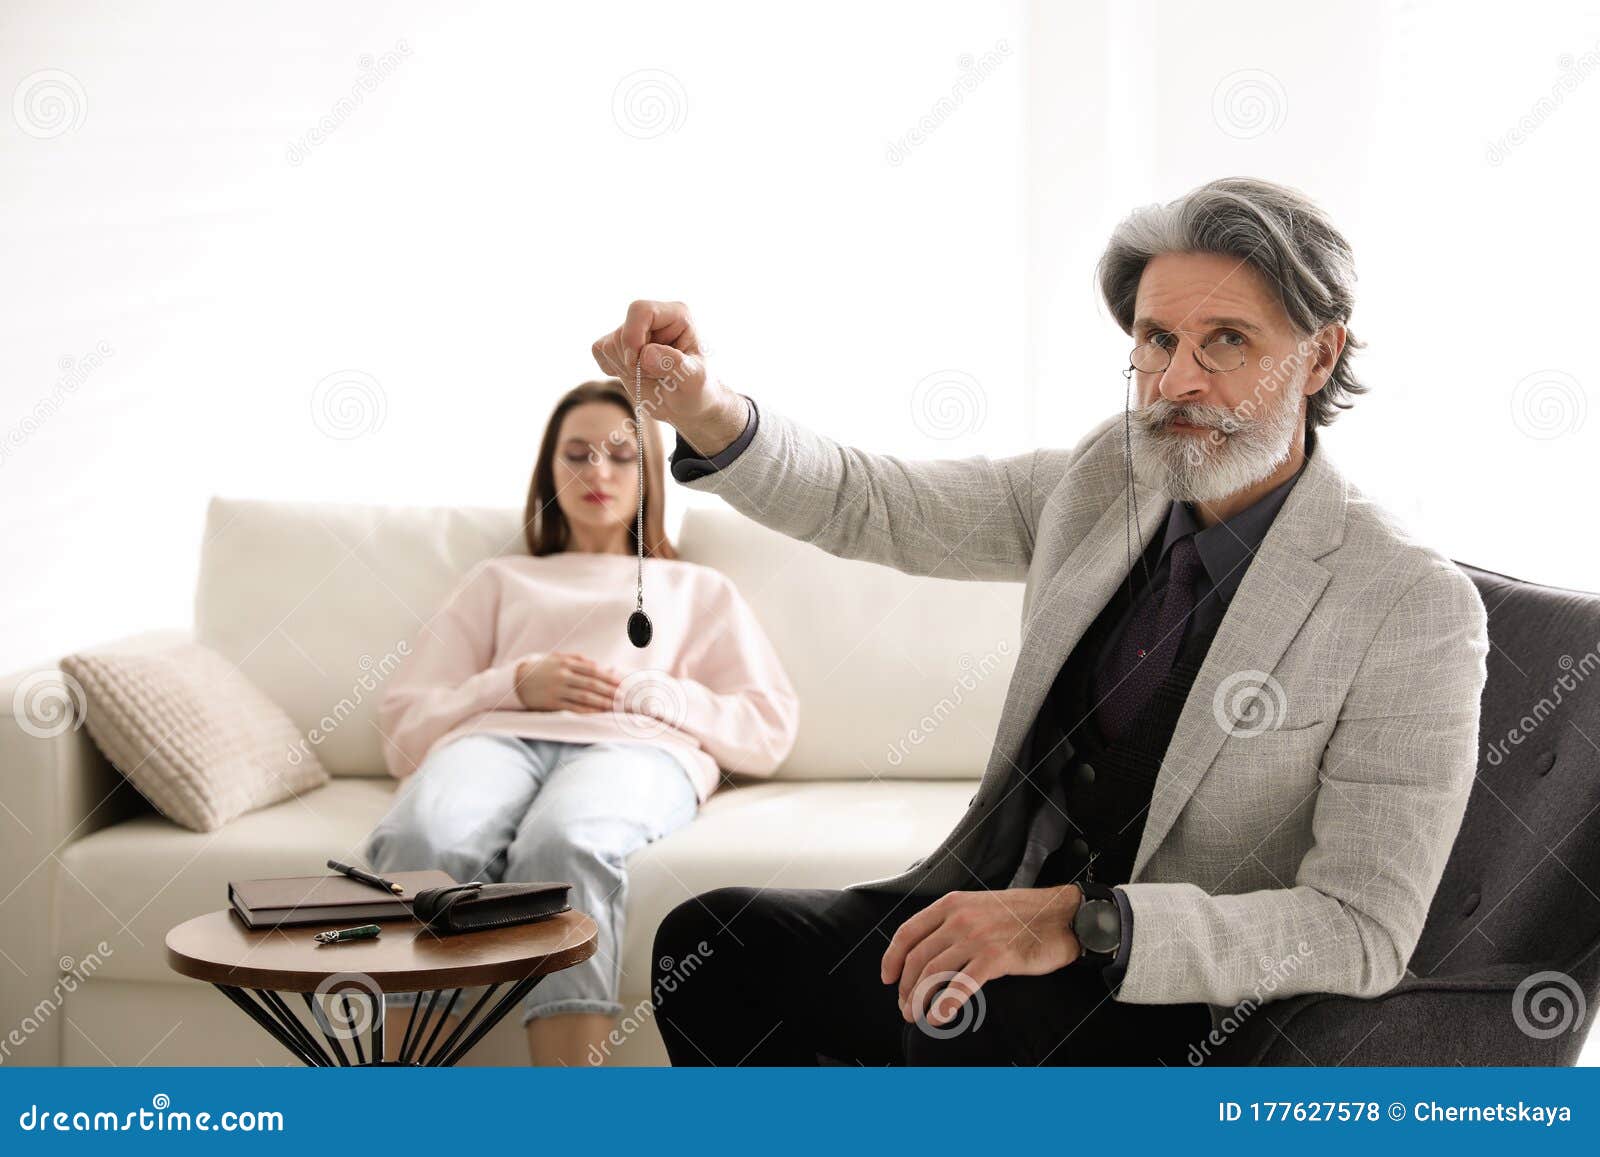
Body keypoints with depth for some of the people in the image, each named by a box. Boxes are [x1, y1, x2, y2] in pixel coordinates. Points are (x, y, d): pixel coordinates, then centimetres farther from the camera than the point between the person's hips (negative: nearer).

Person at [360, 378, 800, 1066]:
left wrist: (646, 692, 2)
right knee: (421, 840, -39)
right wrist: (515, 684, 2)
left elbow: (768, 732, 18)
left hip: (636, 746, -1)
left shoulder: (697, 589, 33)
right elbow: (406, 724, 21)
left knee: (563, 846, -41)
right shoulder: (499, 579, 35)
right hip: (499, 737, 1)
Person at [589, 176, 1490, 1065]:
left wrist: (1084, 923, -32)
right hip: (997, 910, 7)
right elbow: (870, 505, 2)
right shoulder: (1108, 477, 1)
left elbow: (1365, 929, -21)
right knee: (708, 941, -6)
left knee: (966, 1018, -36)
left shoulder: (1416, 607, -17)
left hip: (1168, 997, -6)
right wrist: (708, 411, -18)